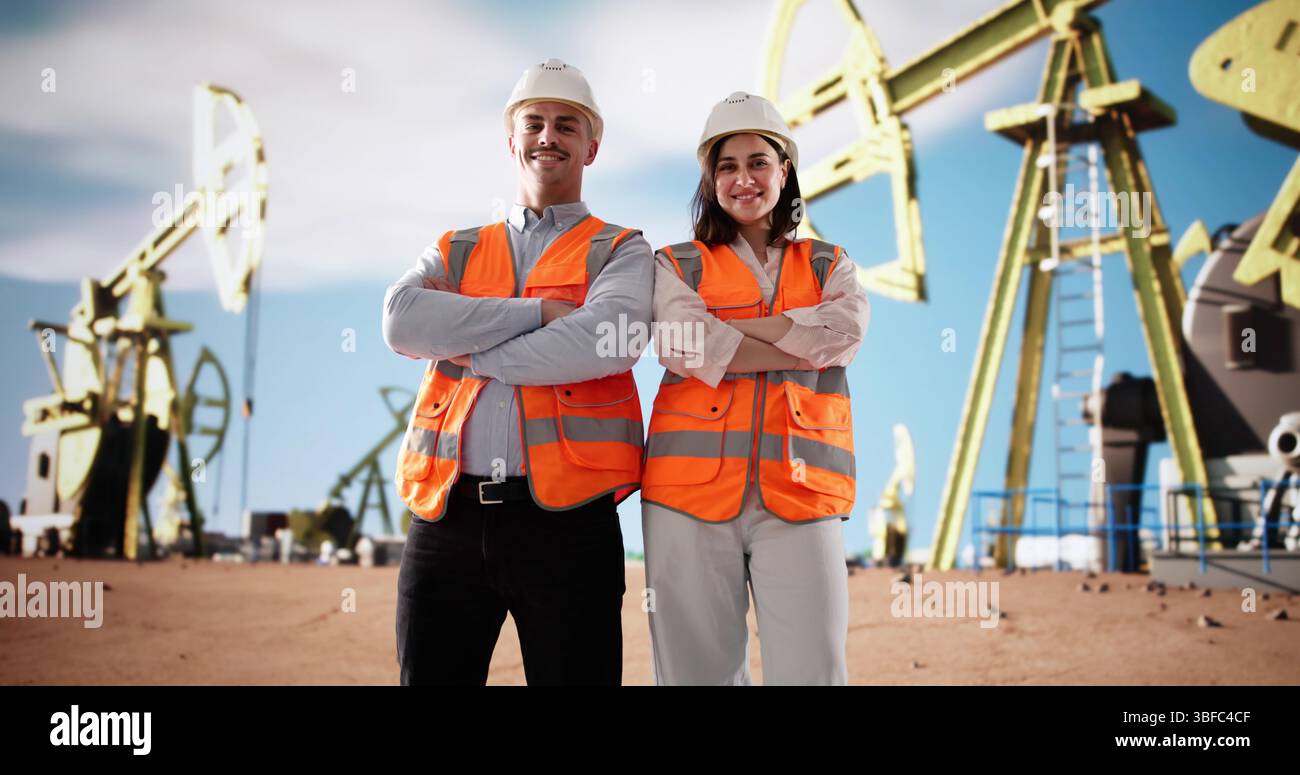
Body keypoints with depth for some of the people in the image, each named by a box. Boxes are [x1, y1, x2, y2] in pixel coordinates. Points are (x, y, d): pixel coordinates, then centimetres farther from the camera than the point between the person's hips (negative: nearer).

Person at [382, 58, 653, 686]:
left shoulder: (620, 252, 11)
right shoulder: (454, 253, 19)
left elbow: (608, 341, -12)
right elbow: (401, 321, -3)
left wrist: (469, 350, -5)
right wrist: (541, 311, -8)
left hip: (566, 517, -2)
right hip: (448, 519, 3)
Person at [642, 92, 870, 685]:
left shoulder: (829, 266, 20)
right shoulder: (678, 267, 14)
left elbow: (848, 330, -3)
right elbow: (681, 346, -7)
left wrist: (725, 330, -4)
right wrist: (807, 345, -5)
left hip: (799, 497, 1)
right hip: (692, 488, 0)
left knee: (813, 669, -8)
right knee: (700, 671, 0)